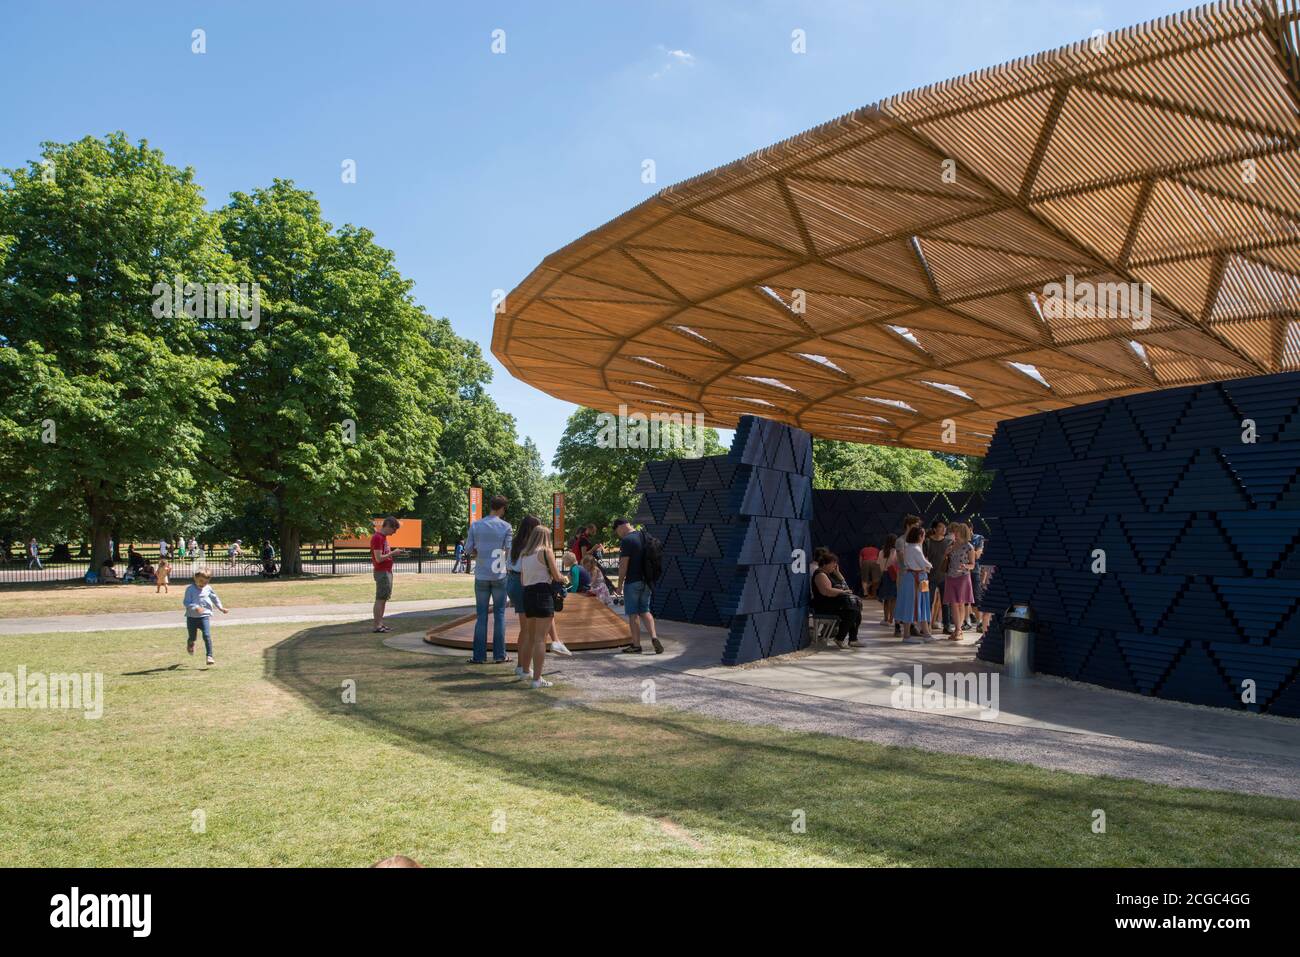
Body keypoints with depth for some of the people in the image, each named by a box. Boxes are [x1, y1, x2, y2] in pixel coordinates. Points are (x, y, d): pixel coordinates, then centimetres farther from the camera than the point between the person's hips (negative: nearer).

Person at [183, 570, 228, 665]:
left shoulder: (208, 588, 2)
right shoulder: (190, 589, -8)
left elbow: (214, 598, 18)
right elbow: (186, 602, -15)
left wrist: (221, 608, 15)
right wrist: (196, 607, -31)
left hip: (205, 616, 1)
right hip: (192, 616, -1)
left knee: (207, 635, -15)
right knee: (192, 637, 12)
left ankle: (209, 656, -15)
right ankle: (190, 645, 50)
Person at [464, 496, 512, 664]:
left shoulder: (475, 525, 1)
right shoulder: (505, 526, -5)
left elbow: (468, 550, 4)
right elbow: (508, 551, -7)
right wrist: (509, 570, 4)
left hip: (481, 576, 2)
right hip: (499, 575, -2)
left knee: (481, 615, 7)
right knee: (499, 614, 6)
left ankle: (479, 655, 7)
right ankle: (499, 655, 8)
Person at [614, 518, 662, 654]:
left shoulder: (626, 541, -15)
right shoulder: (645, 537, 10)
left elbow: (623, 565, -17)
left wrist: (620, 583, -7)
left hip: (632, 582, -7)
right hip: (646, 581, 7)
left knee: (633, 614, 1)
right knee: (645, 611, 15)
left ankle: (636, 645, 5)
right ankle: (654, 637, -2)